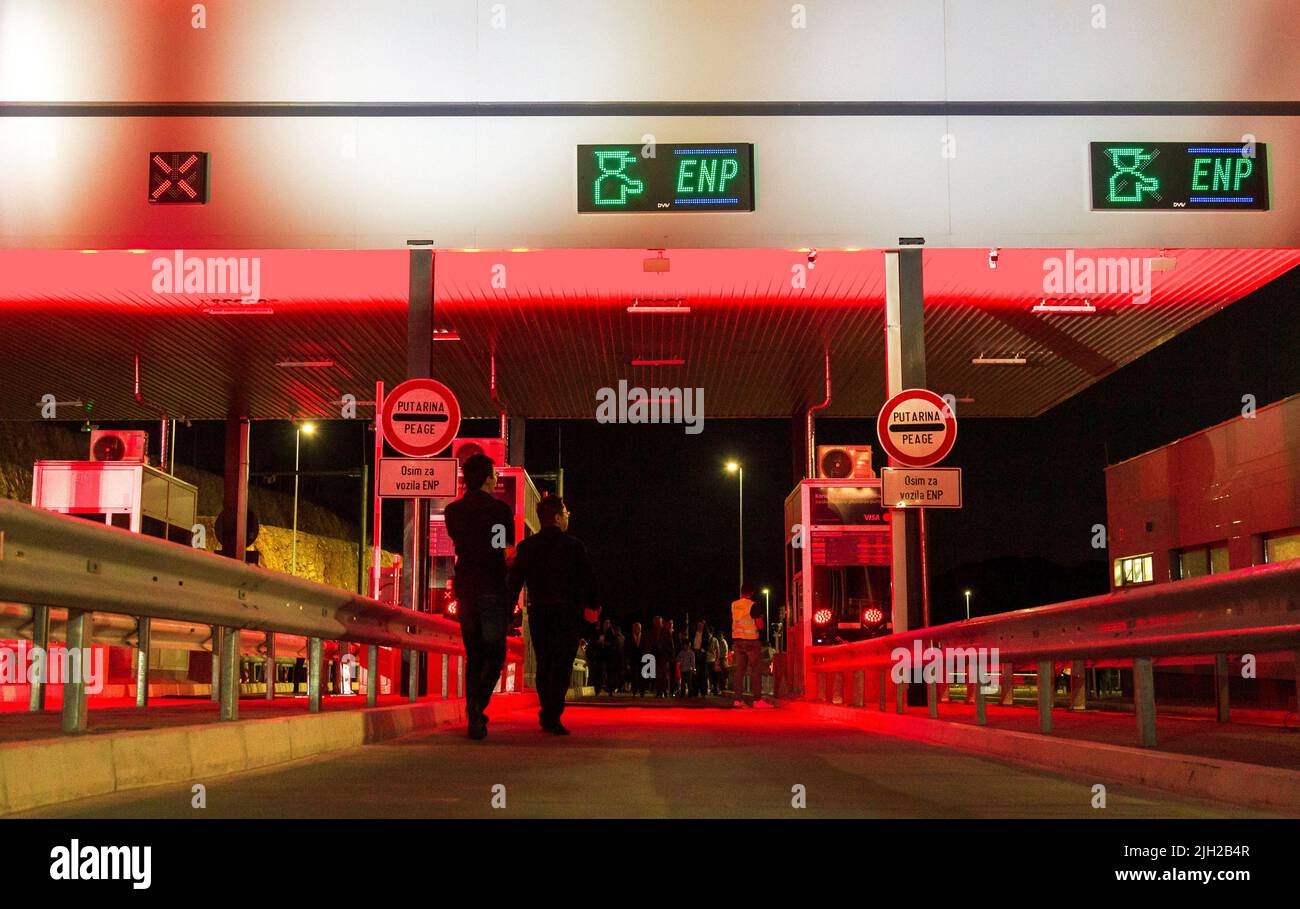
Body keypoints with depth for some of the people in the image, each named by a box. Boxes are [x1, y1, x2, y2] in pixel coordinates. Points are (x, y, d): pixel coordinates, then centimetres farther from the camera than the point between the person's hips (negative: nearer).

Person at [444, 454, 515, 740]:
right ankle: (477, 707, -18)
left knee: (473, 656, 12)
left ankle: (475, 718, 9)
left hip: (465, 589, 4)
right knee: (495, 654, 3)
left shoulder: (452, 511, 4)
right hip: (492, 589, -4)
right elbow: (510, 541, 7)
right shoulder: (499, 509, -8)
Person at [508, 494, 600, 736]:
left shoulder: (526, 546, 6)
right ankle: (553, 717, -14)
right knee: (561, 666, -4)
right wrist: (593, 605, 11)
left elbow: (515, 580, 5)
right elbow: (588, 579, -1)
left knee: (544, 665, 14)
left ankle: (548, 715, 22)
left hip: (537, 612, 4)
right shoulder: (573, 545, -2)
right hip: (567, 612, -4)